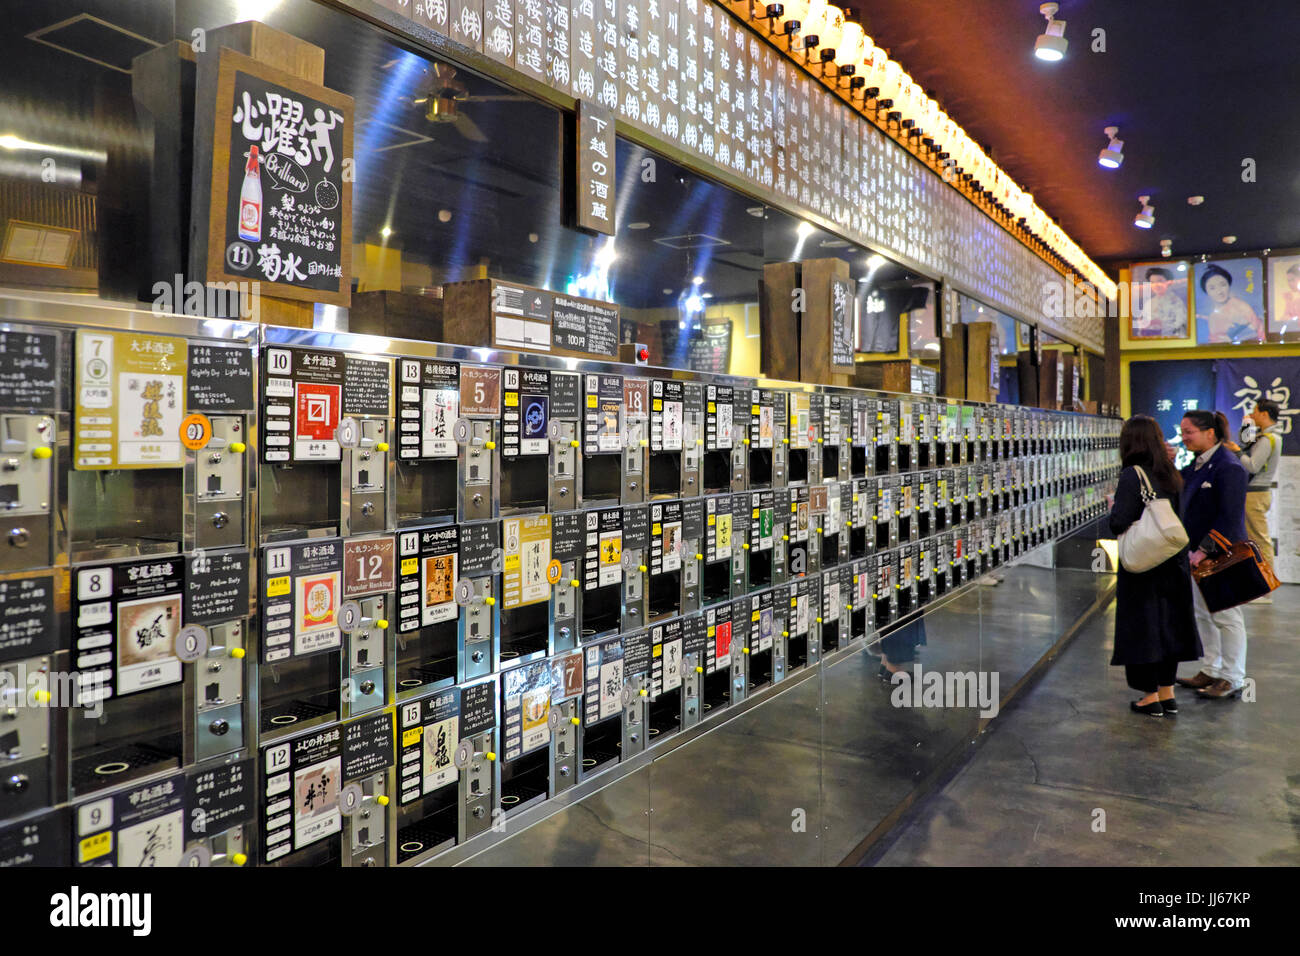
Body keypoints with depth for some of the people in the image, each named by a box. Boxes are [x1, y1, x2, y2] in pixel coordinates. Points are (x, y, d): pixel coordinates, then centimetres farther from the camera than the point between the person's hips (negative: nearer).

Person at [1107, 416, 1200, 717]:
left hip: (1141, 566, -6)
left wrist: (1112, 507, -3)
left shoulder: (1132, 476, -17)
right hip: (1173, 565, 7)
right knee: (1167, 623, 15)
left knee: (1141, 626, 5)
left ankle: (1151, 697, 13)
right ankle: (1167, 693, 24)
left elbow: (1119, 524, -21)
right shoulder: (1172, 475, 3)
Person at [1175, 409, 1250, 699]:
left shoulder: (1228, 467, -19)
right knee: (1203, 614, 17)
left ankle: (1233, 679, 15)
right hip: (1199, 550, 9)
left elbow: (1230, 517, -23)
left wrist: (1205, 550, -23)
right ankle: (1210, 671, 29)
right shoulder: (1198, 462, 9)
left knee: (1226, 616, 2)